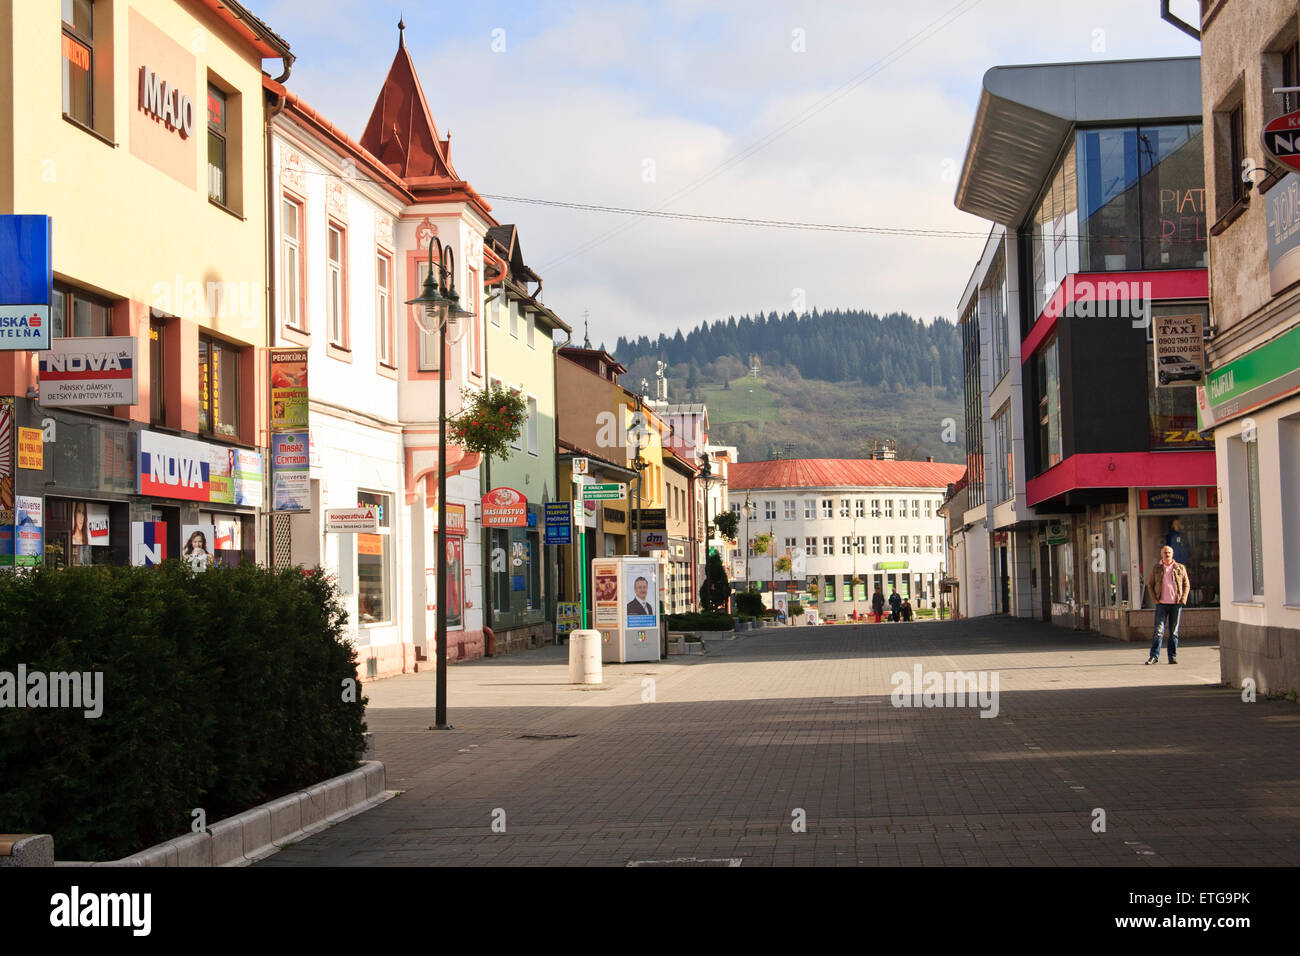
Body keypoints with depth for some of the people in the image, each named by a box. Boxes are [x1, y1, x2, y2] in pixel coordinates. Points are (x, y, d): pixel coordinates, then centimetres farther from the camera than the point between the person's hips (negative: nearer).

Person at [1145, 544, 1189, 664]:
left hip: (1176, 604, 1)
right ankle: (1154, 656, -6)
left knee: (1174, 632, 5)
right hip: (1162, 604, -1)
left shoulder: (1180, 568, 7)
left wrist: (1183, 600, -2)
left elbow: (1186, 585, 9)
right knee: (1159, 631, -8)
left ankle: (1173, 656, 10)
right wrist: (1155, 599, -1)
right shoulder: (1156, 569, 7)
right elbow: (1150, 585, 11)